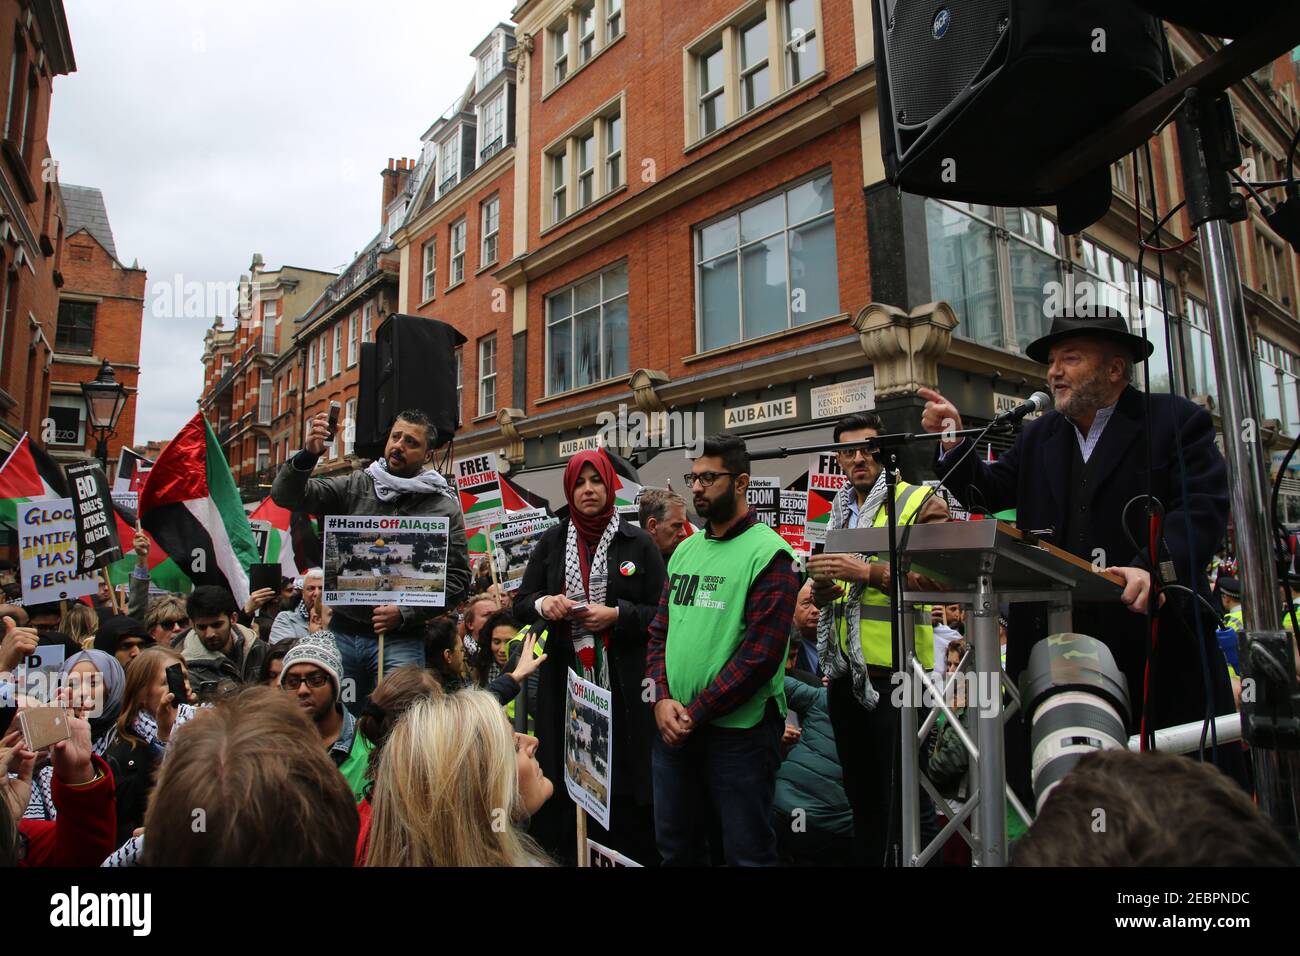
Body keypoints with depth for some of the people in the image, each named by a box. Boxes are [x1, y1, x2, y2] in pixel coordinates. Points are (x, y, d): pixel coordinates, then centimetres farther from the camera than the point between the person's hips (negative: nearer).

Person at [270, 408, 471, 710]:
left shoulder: (444, 508, -1)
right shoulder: (355, 486, 7)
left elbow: (457, 580, -3)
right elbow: (287, 496, 0)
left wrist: (405, 613, -13)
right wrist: (308, 455, -18)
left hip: (400, 641, -3)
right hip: (342, 631, 3)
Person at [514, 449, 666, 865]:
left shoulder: (639, 543, 0)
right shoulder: (552, 541, 8)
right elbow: (520, 604, 9)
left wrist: (616, 615, -16)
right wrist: (542, 604, -12)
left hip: (622, 683, -2)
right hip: (562, 680, 2)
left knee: (622, 781, 2)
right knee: (561, 780, 6)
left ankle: (629, 854, 20)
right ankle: (558, 854, 24)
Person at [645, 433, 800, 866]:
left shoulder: (768, 553, -11)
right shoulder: (684, 550, 10)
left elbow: (761, 652, -18)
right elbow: (659, 632, 11)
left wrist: (695, 713, -16)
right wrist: (662, 699, -5)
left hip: (738, 729, -6)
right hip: (673, 727, 7)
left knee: (747, 852, 9)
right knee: (675, 847, 20)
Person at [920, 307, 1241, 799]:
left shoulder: (1177, 421, 0)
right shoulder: (1039, 436, 14)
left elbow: (1202, 507, -13)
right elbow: (989, 490, 10)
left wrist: (1155, 569, -30)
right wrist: (953, 443, -6)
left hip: (1154, 626, -3)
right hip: (1055, 636, 4)